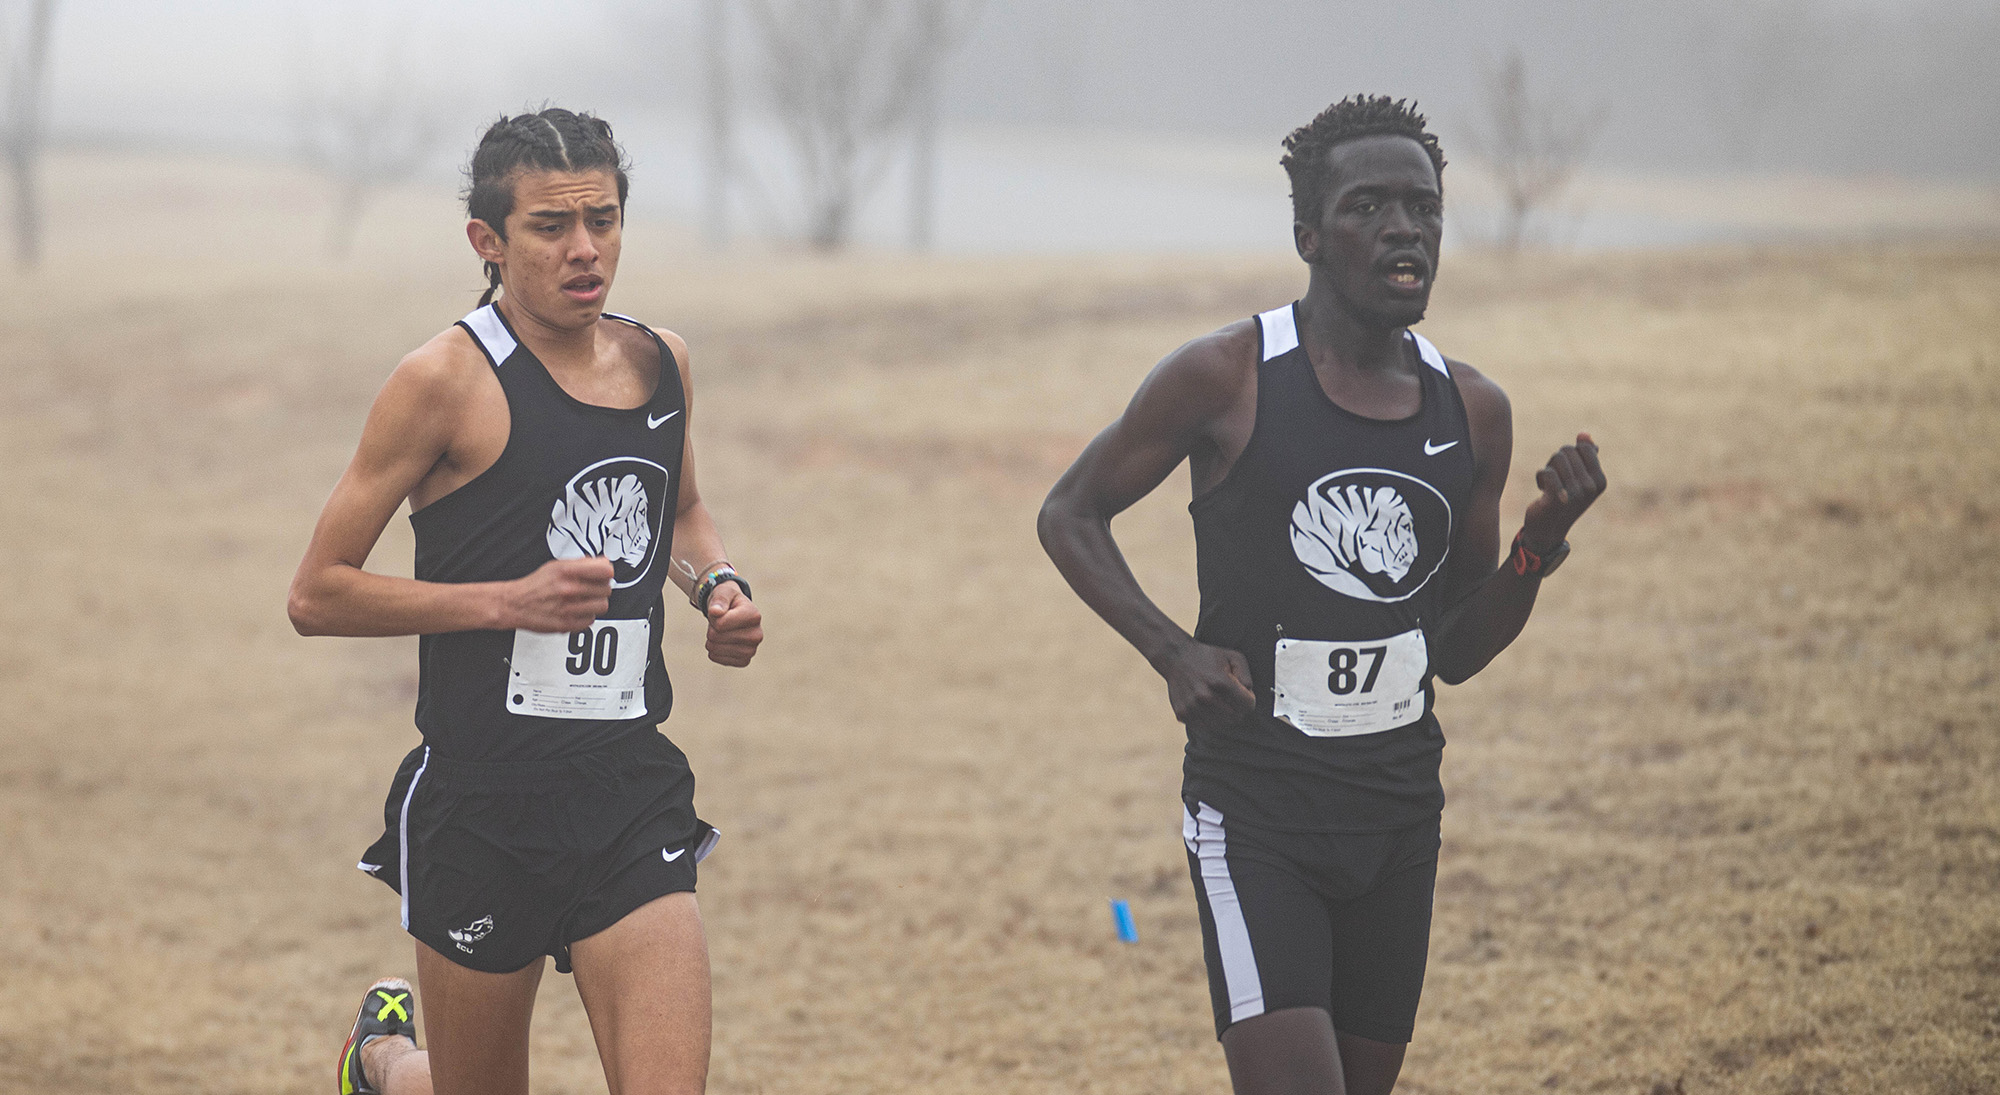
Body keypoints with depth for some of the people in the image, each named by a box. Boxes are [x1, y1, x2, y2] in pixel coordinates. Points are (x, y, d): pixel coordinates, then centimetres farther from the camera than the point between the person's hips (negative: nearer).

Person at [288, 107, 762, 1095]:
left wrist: (716, 585, 7)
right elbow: (317, 594, -9)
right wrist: (512, 600, -18)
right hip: (483, 799, -4)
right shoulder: (447, 378, -10)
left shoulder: (660, 363, 8)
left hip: (632, 790, 4)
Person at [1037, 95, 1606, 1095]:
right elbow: (1070, 515, 3)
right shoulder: (1227, 379, -8)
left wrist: (1541, 546, -5)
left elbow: (1456, 653, 13)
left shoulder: (1473, 413, 6)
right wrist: (1172, 651, -11)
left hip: (1400, 810, 5)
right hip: (1256, 811, -5)